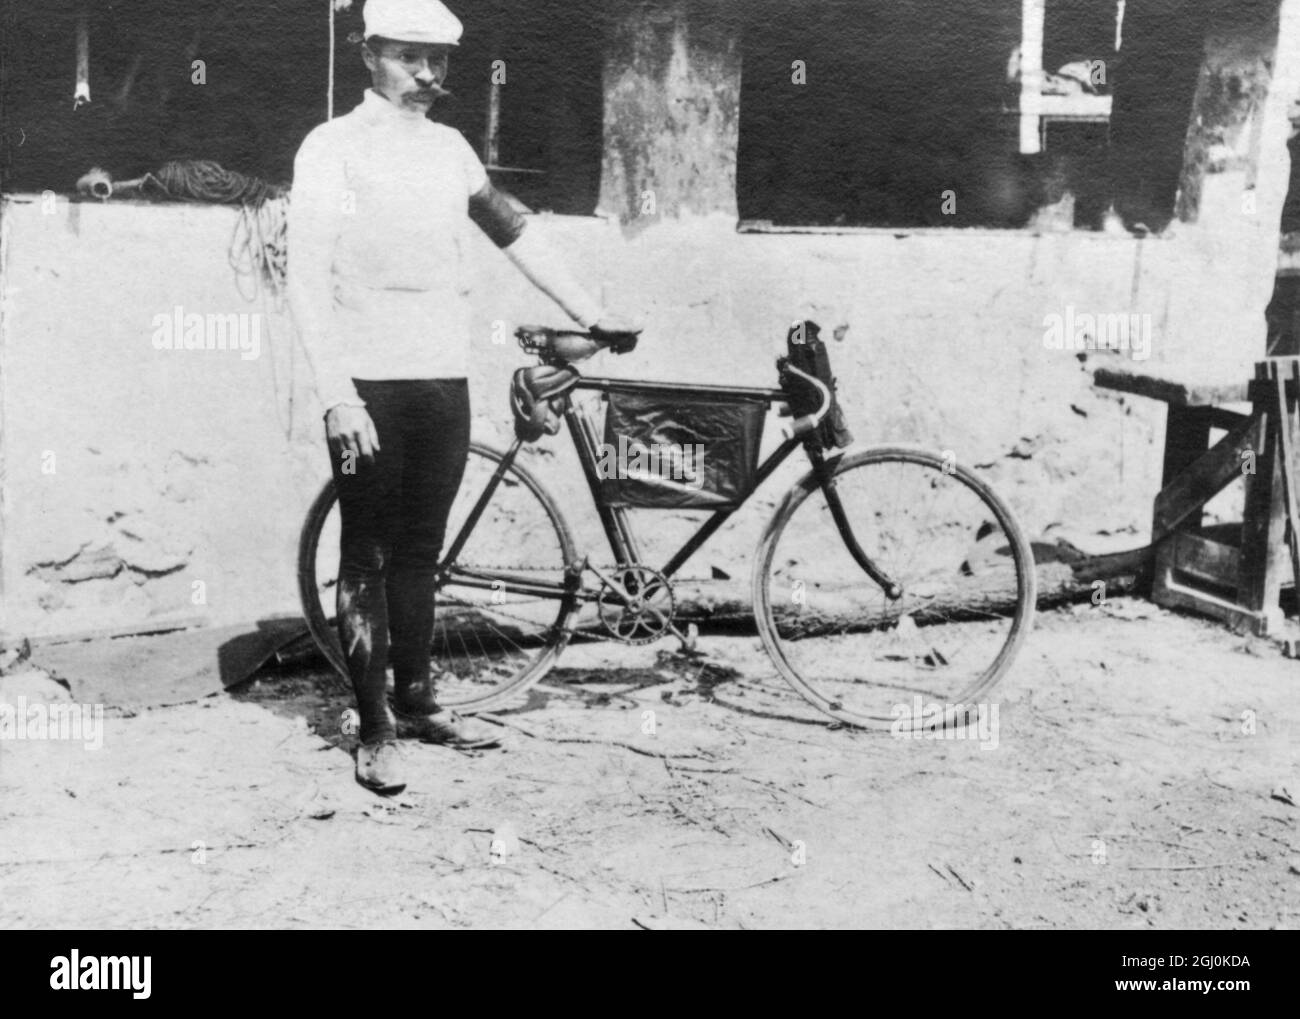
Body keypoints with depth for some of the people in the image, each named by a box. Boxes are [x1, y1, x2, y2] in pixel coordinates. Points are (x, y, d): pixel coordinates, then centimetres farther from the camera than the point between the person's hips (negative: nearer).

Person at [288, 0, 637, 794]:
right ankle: (376, 731, 7)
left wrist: (592, 315, 19)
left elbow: (516, 233, 20)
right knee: (368, 557, 1)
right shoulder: (335, 147, -4)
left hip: (445, 379, 5)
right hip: (372, 384, -5)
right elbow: (308, 281, -10)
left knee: (420, 550, 13)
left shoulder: (450, 147, 12)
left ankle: (417, 700, 25)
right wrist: (338, 396, -16)